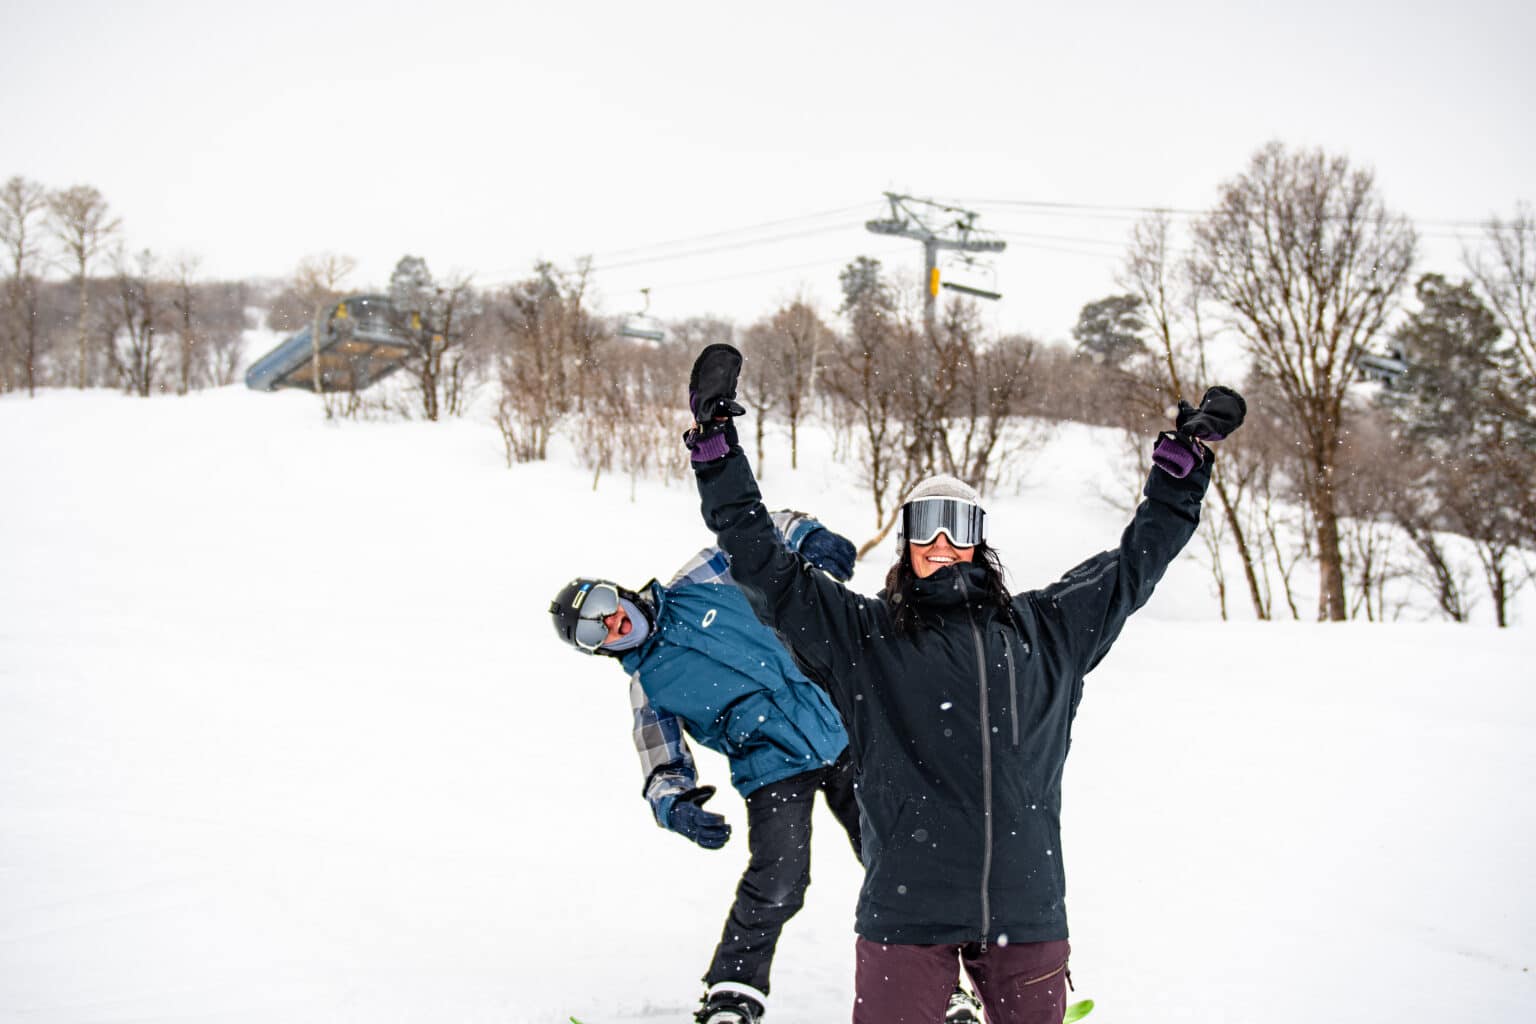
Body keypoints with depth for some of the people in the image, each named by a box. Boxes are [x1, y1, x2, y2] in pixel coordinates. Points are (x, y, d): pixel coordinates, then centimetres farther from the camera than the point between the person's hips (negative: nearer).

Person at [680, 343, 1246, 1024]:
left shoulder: (1044, 631, 15)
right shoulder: (860, 635, 8)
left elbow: (1137, 560, 24)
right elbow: (761, 565, 4)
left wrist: (1185, 457, 23)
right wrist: (716, 443, -1)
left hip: (1027, 910, 3)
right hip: (907, 912, -3)